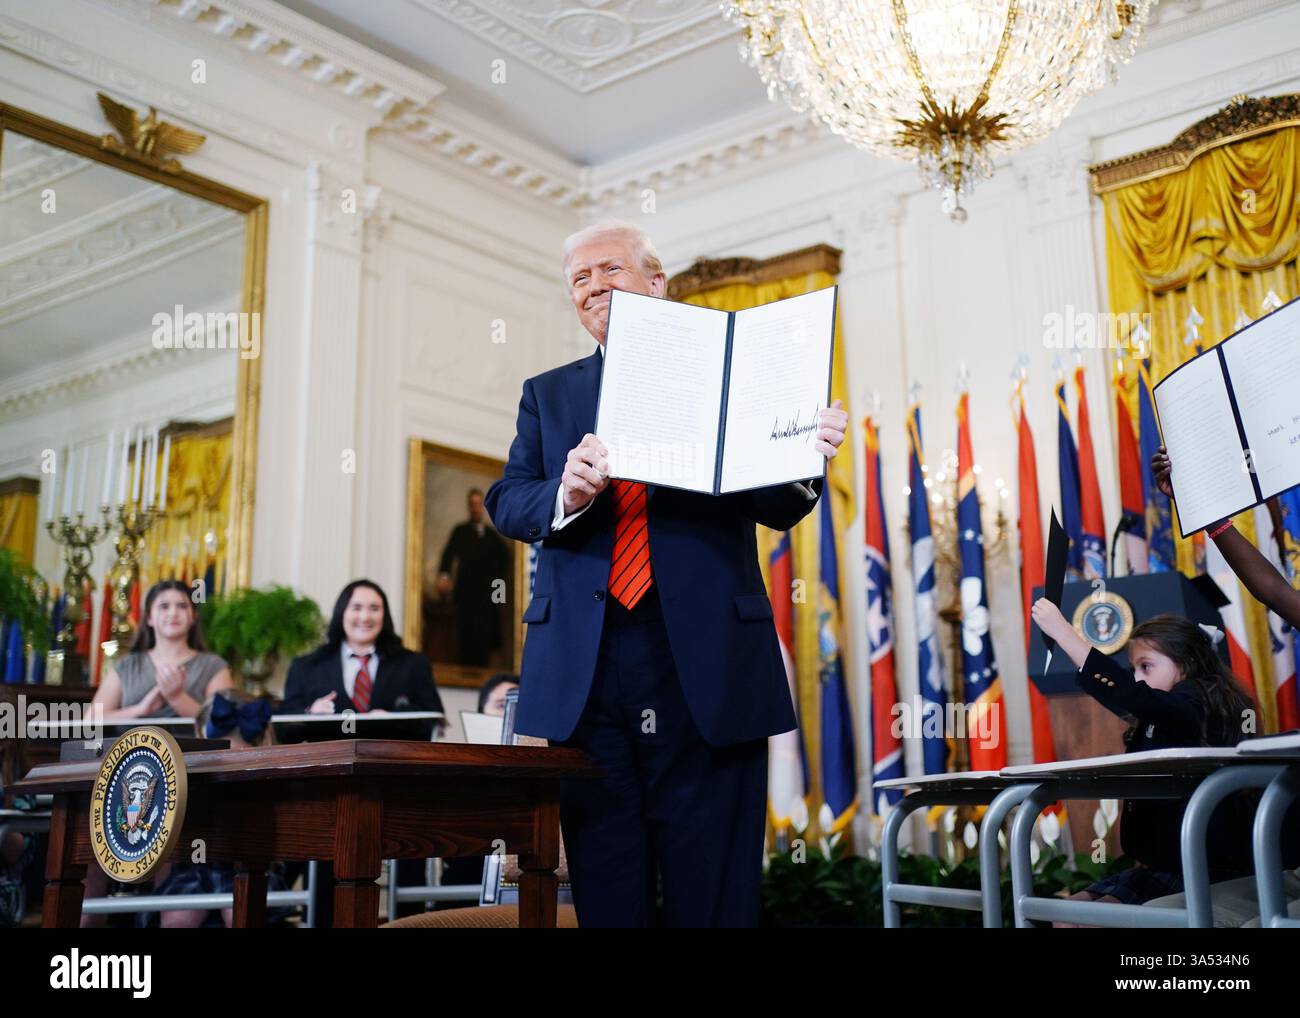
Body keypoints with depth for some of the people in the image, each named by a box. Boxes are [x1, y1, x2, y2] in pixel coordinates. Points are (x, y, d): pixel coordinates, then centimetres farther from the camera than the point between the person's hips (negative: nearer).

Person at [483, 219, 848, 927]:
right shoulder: (548, 395, 18)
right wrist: (566, 493, -18)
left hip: (705, 667, -2)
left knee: (712, 896, 2)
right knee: (606, 897, 8)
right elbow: (505, 504, 4)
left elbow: (775, 510, 4)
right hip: (585, 674, 2)